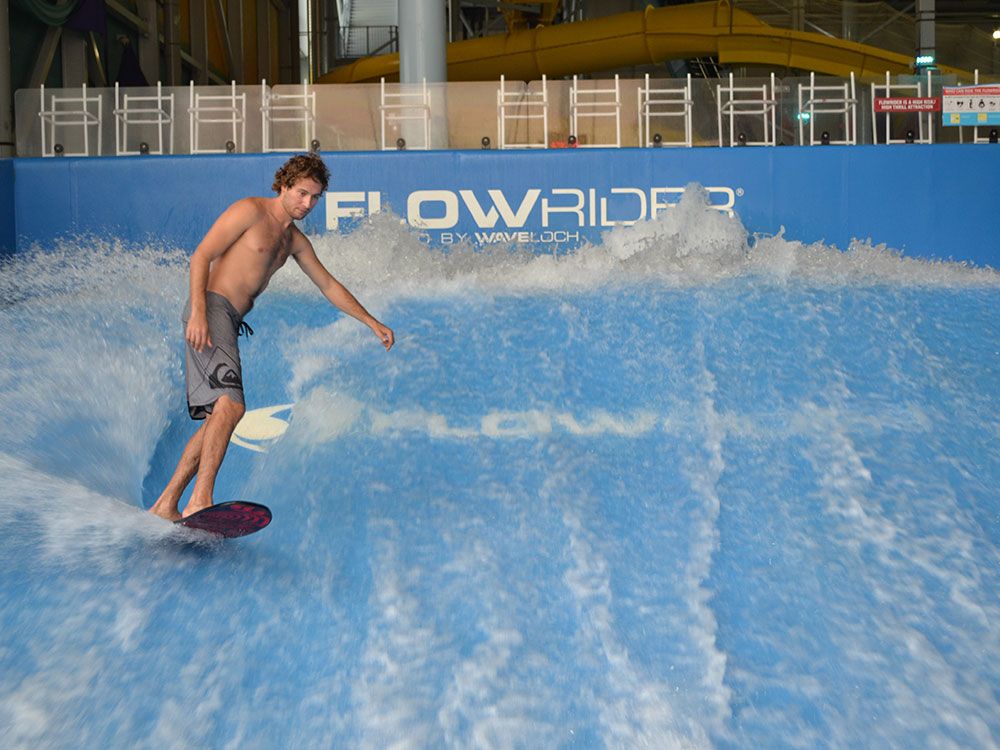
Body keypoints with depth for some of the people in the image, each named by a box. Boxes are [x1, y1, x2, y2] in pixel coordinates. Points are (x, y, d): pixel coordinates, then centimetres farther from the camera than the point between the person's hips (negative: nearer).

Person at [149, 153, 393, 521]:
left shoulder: (295, 240, 21)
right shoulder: (250, 211, -2)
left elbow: (329, 286, 27)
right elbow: (201, 256, -9)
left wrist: (372, 323, 24)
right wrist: (198, 312, -21)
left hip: (230, 323, 9)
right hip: (211, 309, -8)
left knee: (218, 416, 5)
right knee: (231, 405, -22)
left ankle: (166, 504, 11)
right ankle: (200, 501, -24)